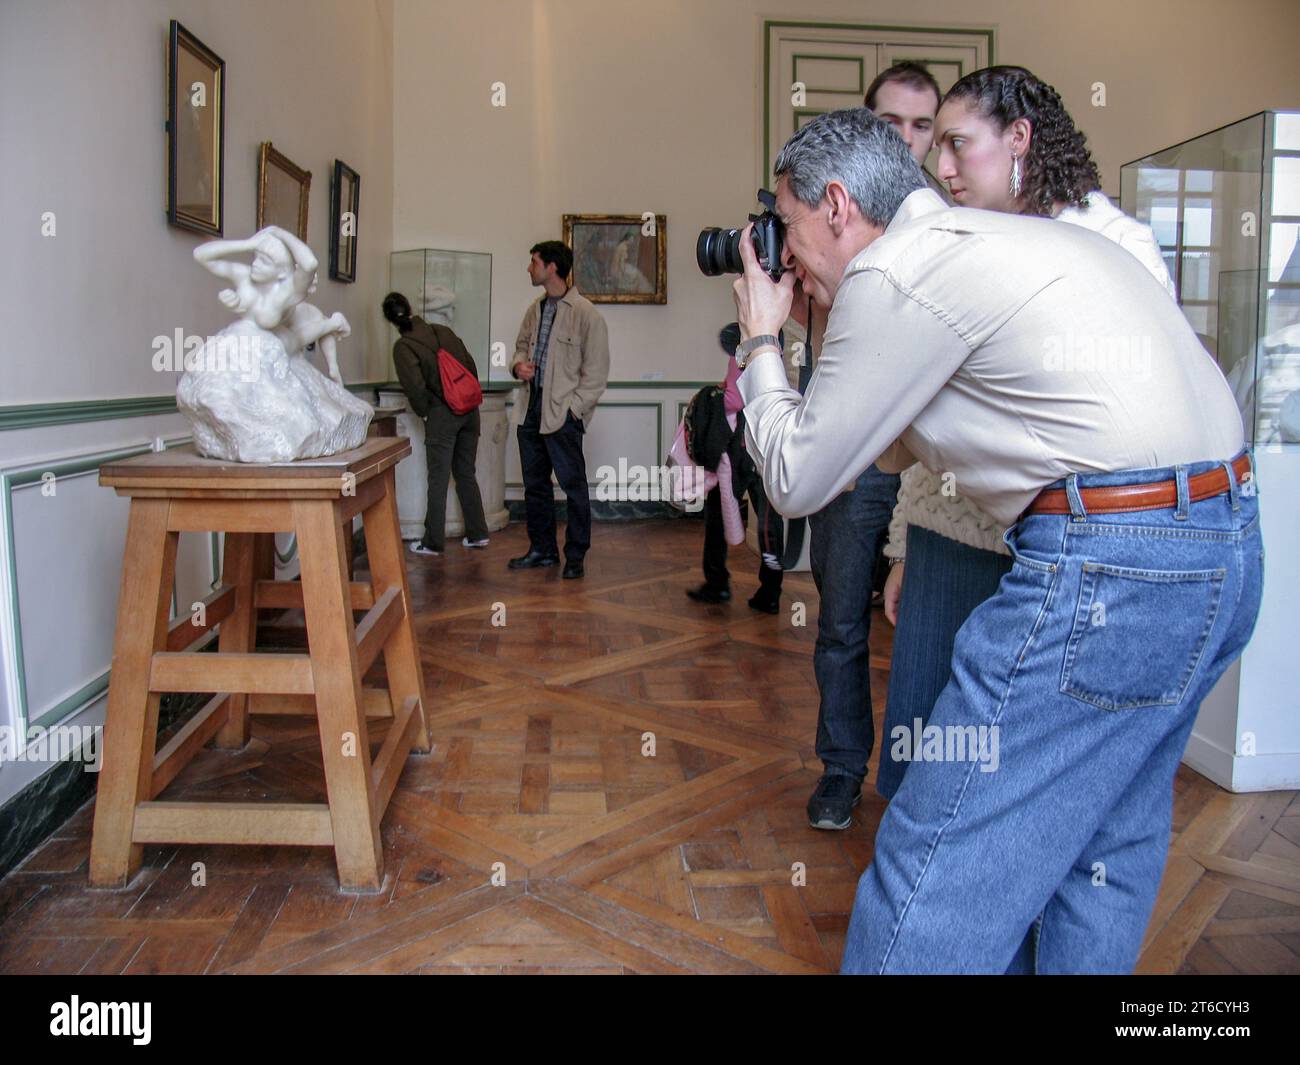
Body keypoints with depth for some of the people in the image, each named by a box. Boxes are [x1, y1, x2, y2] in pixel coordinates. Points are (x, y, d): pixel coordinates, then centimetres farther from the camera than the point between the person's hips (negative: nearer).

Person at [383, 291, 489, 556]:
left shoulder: (403, 346, -7)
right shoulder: (442, 331, 8)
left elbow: (414, 384, -16)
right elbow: (470, 363, 9)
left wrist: (423, 411, 0)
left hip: (441, 415, -5)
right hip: (469, 411, 5)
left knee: (438, 480, 3)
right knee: (466, 474, 15)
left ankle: (434, 542, 9)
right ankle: (477, 534, 20)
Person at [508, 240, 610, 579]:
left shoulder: (584, 313, -9)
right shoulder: (534, 311, 13)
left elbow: (596, 370, -10)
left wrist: (574, 407, -15)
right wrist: (519, 364, 2)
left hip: (562, 412, -8)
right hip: (531, 409, 8)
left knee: (573, 485, -2)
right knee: (534, 484, 14)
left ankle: (575, 556, 9)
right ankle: (542, 549, 27)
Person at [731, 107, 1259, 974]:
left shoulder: (895, 272, -10)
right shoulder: (993, 241, 19)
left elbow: (798, 481, -2)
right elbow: (897, 450, 26)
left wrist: (761, 342, 10)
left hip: (1111, 563, -11)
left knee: (936, 877, -2)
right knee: (1104, 853, 20)